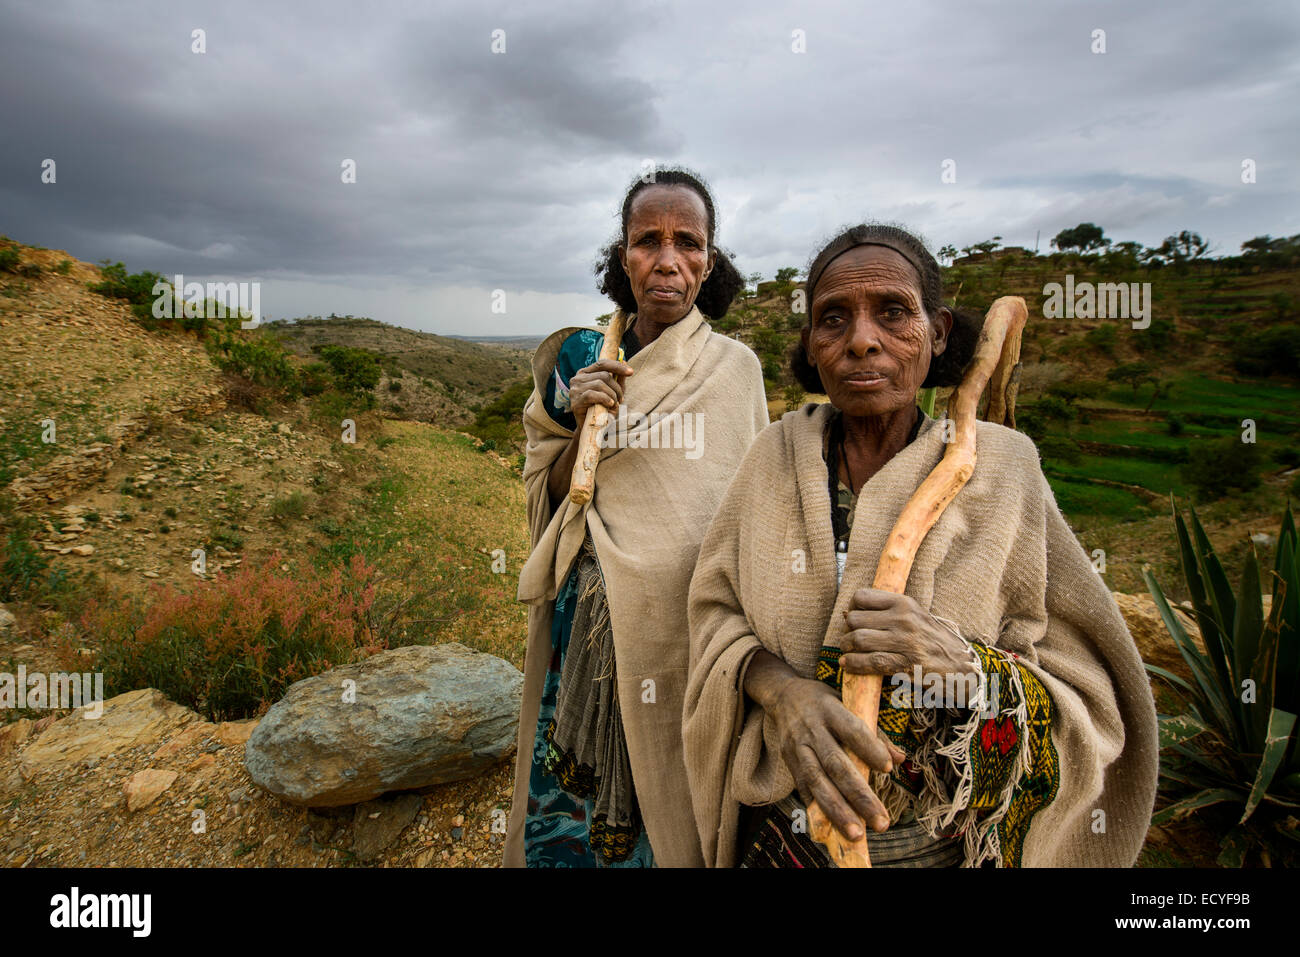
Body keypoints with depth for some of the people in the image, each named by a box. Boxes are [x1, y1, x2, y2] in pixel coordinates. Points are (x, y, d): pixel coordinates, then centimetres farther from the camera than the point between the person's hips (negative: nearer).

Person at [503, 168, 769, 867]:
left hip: (694, 618, -1)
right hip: (593, 619, 1)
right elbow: (548, 492, 5)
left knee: (678, 793, 11)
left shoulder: (736, 368, -2)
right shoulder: (579, 358, 1)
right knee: (577, 783, 12)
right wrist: (582, 425, -14)